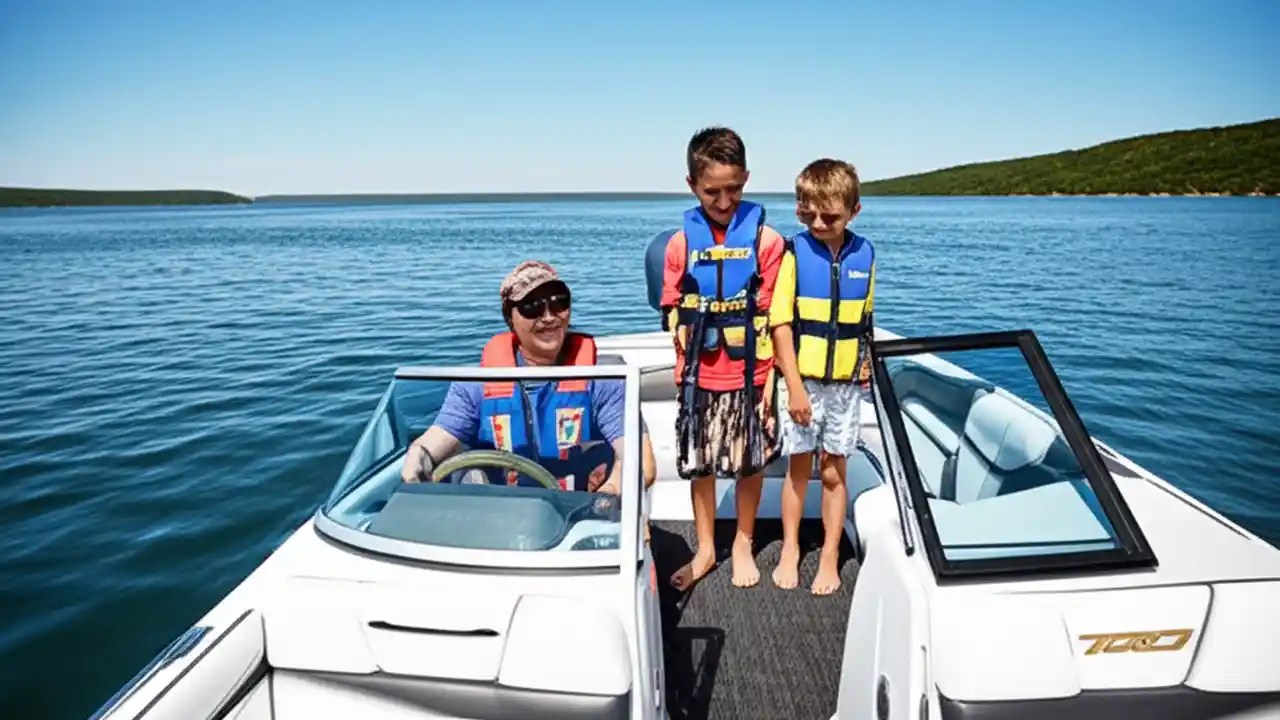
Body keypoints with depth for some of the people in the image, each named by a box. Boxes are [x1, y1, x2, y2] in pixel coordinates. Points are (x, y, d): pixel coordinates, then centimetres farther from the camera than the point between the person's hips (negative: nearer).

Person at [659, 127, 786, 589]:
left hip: (750, 375, -1)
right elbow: (672, 312, 5)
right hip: (700, 377, 2)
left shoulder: (765, 239, -6)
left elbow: (775, 315, -5)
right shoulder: (681, 242, -1)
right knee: (699, 465, 12)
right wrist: (688, 360, -7)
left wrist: (771, 375, -8)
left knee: (750, 462, 11)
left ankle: (743, 543, 33)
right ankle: (705, 549, 30)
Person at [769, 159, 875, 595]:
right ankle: (790, 550, 26)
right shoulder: (794, 253, -8)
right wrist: (795, 387, -14)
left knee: (834, 470, 9)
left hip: (845, 381, 2)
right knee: (799, 465, 9)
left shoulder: (864, 254, 1)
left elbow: (863, 320, 11)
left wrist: (865, 364, 6)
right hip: (802, 378, -2)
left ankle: (830, 558, 22)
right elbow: (781, 324, -11)